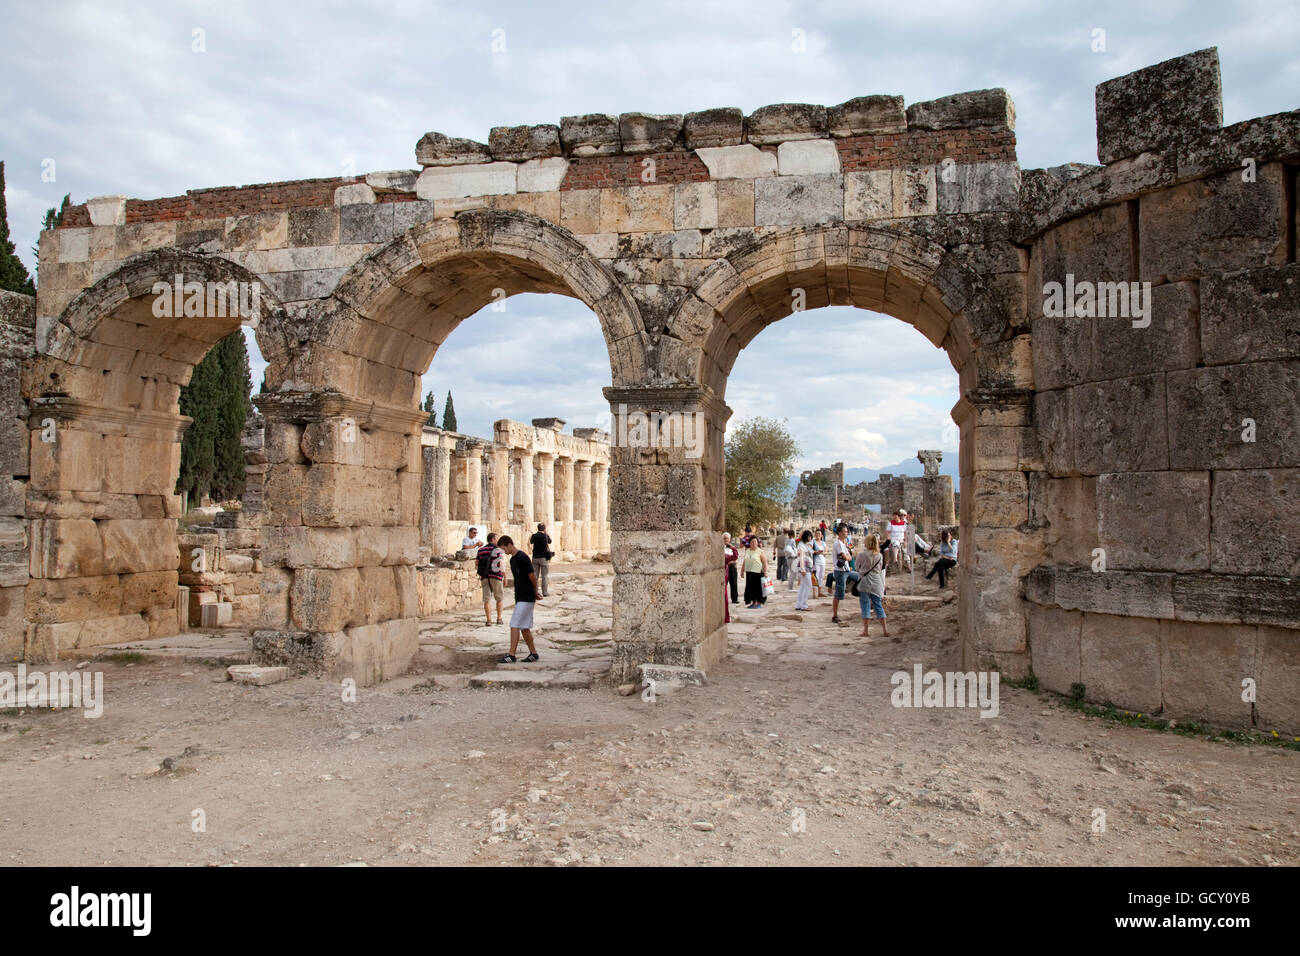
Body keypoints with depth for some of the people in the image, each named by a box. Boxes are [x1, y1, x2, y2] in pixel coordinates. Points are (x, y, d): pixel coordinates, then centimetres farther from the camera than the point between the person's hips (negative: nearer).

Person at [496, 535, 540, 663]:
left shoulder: (522, 558, -15)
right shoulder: (512, 559, 14)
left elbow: (533, 577, -13)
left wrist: (534, 592, 3)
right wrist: (534, 594, 13)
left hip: (526, 598, -9)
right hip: (520, 598, 9)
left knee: (515, 625, -10)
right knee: (524, 627, 12)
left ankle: (511, 655, -8)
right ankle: (533, 653, 20)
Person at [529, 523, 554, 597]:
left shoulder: (534, 536, -2)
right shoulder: (546, 536, -8)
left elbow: (530, 542, 17)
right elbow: (549, 542, 13)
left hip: (535, 558, 3)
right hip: (544, 558, -3)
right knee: (545, 576, 2)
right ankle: (545, 592, 1)